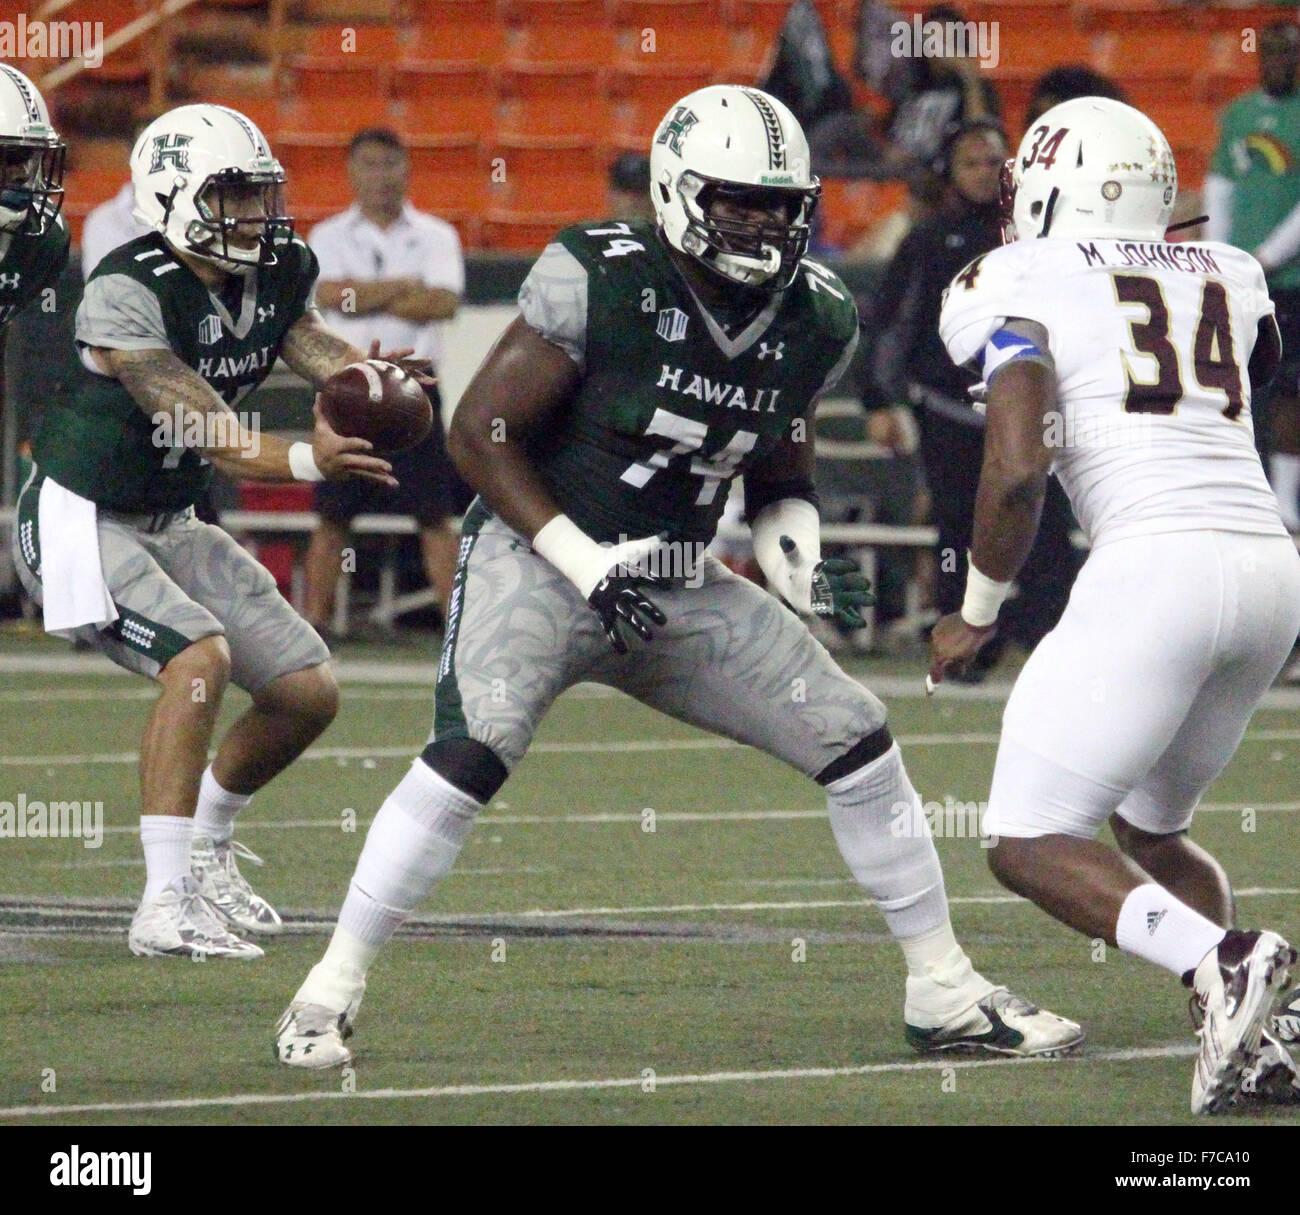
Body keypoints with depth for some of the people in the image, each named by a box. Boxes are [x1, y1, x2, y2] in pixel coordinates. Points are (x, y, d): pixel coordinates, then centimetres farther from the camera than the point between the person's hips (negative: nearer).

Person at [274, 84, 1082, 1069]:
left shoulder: (817, 322, -1)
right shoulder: (600, 282, -19)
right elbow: (480, 432, -13)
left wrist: (800, 556, -5)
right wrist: (583, 562, -20)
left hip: (678, 584, 6)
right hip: (537, 555, -6)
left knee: (856, 742, 0)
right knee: (472, 753, -27)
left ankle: (945, 994, 13)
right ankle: (331, 991, -15)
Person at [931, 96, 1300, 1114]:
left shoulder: (1025, 282, 2)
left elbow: (1017, 470, -9)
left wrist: (976, 614, 5)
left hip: (1156, 570, -7)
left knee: (1029, 848, 0)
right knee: (1147, 828, 25)